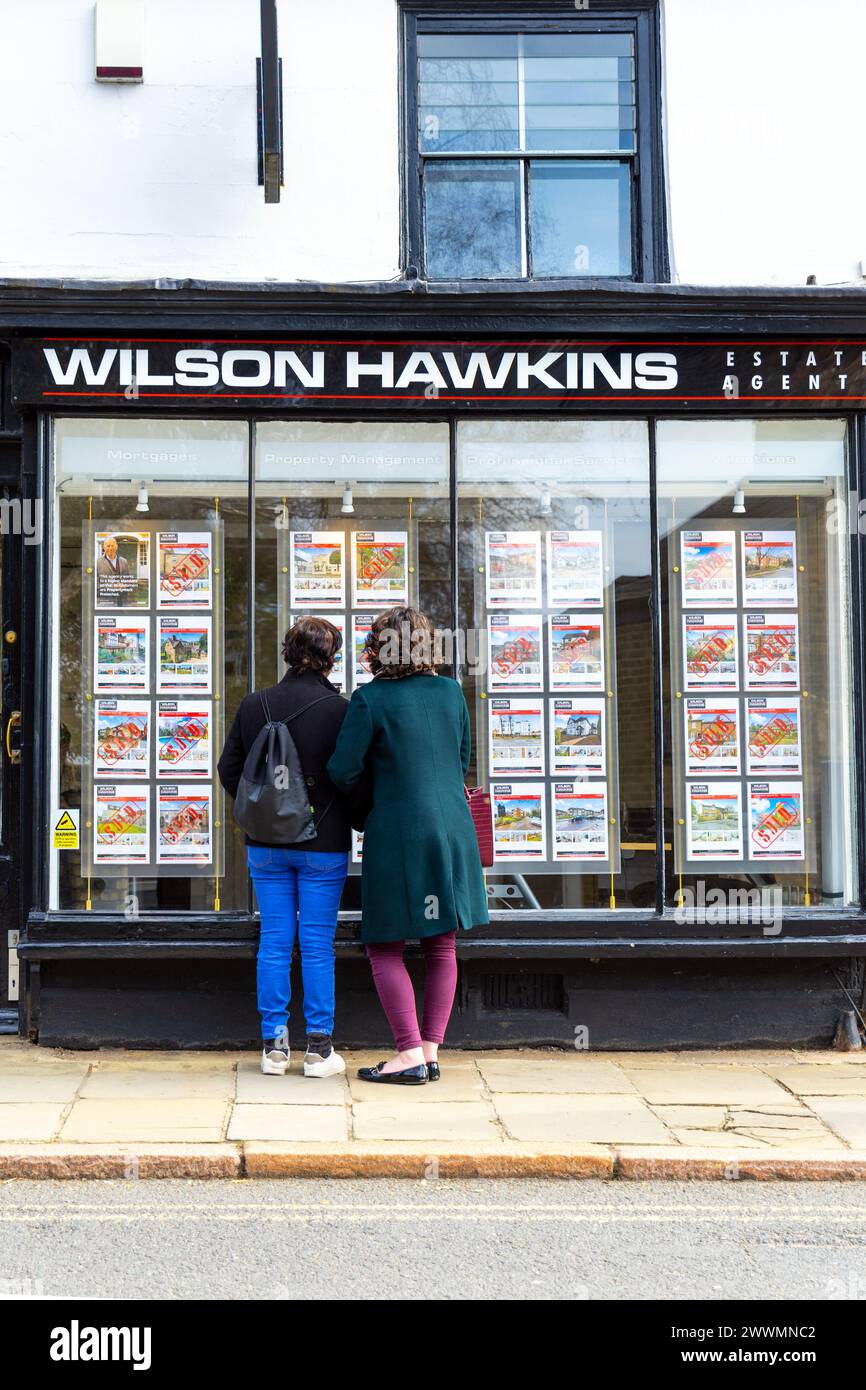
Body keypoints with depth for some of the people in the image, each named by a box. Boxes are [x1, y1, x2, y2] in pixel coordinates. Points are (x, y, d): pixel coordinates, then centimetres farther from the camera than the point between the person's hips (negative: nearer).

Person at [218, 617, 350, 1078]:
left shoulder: (253, 705, 0)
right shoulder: (340, 710, -11)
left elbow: (229, 770, 5)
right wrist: (353, 820, 12)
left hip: (266, 844, 3)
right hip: (324, 845, -3)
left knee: (274, 940, 9)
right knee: (318, 945, 4)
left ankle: (274, 1045, 12)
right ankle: (319, 1048, 8)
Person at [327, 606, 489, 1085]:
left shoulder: (370, 699, -10)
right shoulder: (450, 691, 6)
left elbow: (343, 771, -9)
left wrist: (360, 801, 11)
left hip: (398, 833, -5)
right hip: (453, 827, 6)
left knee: (385, 949, 4)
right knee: (441, 946, 11)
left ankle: (410, 1055, 0)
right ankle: (431, 1051, 13)